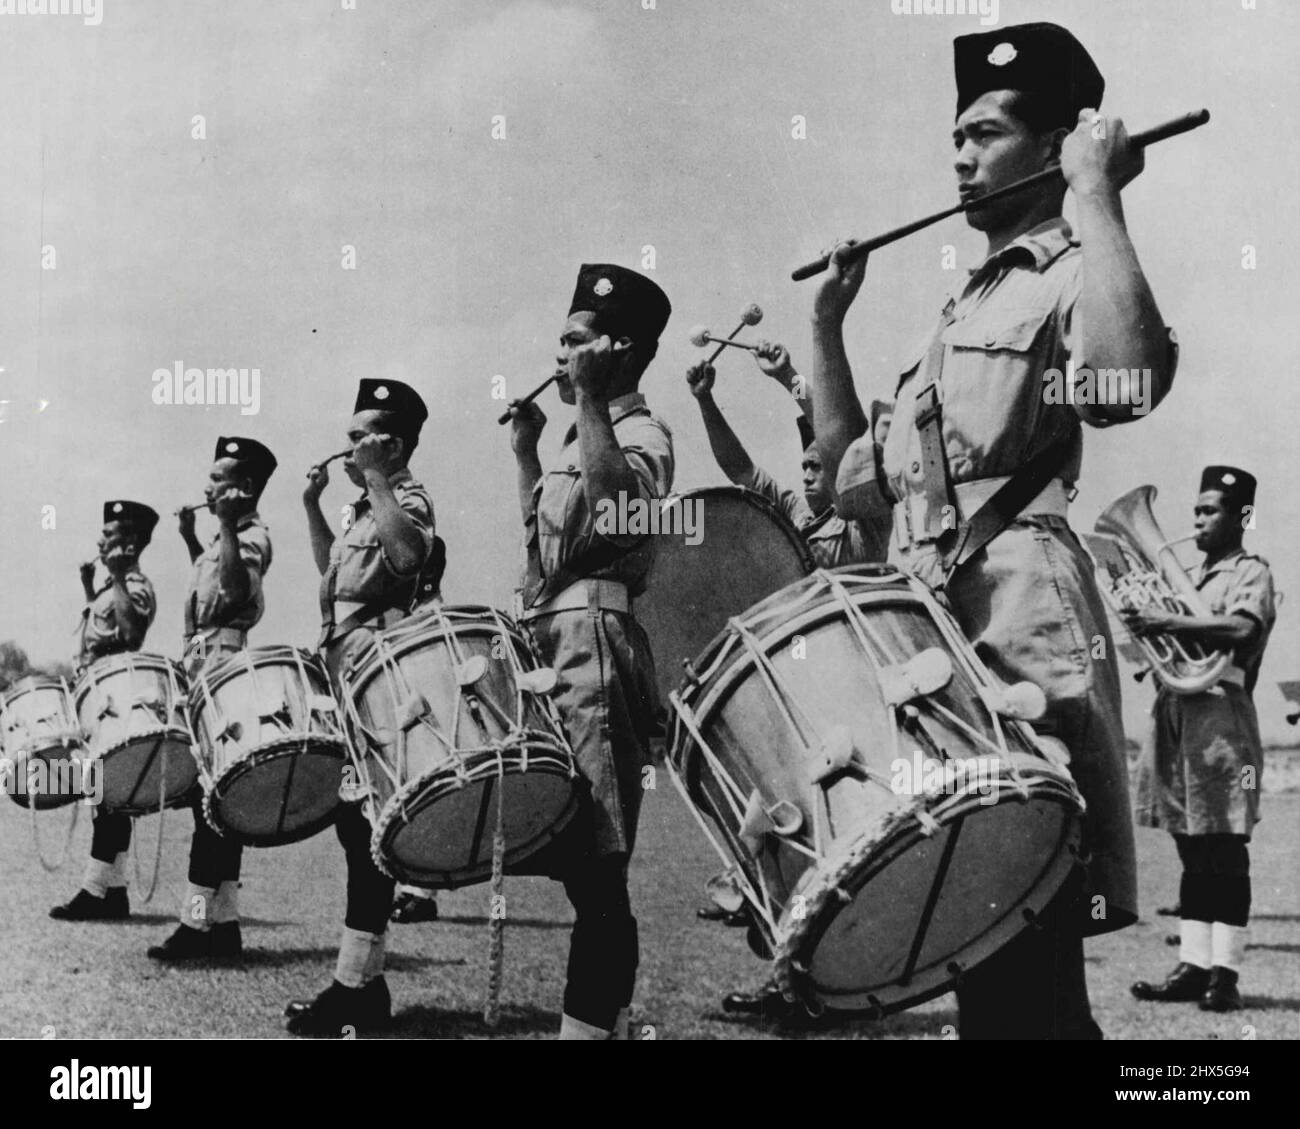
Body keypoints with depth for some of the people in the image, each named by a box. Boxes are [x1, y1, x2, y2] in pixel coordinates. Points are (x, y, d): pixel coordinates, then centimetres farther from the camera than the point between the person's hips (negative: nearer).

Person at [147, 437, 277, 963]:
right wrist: (191, 539, 26)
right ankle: (223, 921, 14)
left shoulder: (251, 535, -9)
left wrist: (226, 525, -22)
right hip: (201, 666, 10)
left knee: (210, 797, -10)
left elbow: (236, 589, -26)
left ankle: (198, 923, -8)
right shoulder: (228, 537, 20)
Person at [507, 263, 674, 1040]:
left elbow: (614, 499, -28)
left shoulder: (642, 435, -6)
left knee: (595, 860, -9)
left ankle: (592, 1022, -5)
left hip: (593, 645, -10)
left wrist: (589, 395, -19)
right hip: (548, 641, 10)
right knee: (567, 850, 12)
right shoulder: (583, 440, 22)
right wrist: (526, 448, 23)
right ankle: (606, 1016, 21)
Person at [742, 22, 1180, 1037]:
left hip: (1013, 610, -9)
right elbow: (855, 480, 26)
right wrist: (827, 323, 24)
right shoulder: (964, 307, 26)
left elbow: (1130, 382, -28)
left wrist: (1096, 192, -17)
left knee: (1028, 950, -10)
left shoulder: (1073, 275, -1)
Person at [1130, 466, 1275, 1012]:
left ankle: (1224, 973, -4)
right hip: (1174, 711, 7)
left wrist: (1168, 623, -21)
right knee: (1194, 854, 8)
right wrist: (1144, 617, 3)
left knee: (1225, 852, -6)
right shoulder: (1190, 578, 23)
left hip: (1221, 714, -7)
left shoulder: (1250, 572, 1)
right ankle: (1192, 968, 10)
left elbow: (1241, 629, -19)